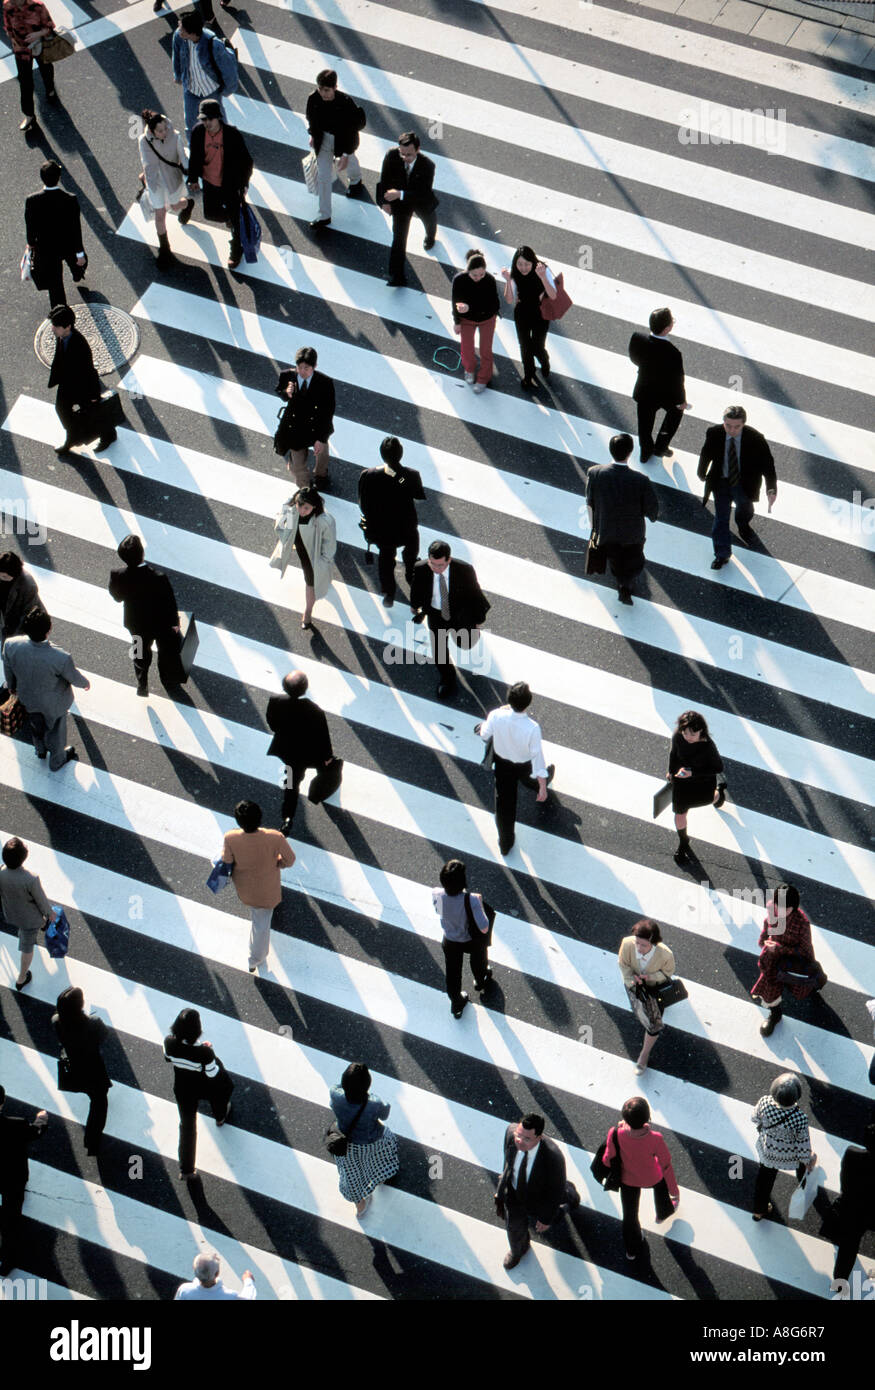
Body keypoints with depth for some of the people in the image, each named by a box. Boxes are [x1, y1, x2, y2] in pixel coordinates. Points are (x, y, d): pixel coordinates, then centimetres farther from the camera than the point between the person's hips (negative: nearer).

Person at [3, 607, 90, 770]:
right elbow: (74, 677, -20)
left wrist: (12, 686, 13)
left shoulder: (11, 646, -34)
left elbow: (8, 671, -11)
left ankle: (40, 750, 64)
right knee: (55, 728, 29)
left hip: (28, 697, 3)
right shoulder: (61, 659, -43)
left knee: (36, 724, 35)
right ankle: (57, 760, 56)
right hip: (54, 701, -3)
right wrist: (85, 683, 5)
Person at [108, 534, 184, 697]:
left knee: (141, 654, 31)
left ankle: (142, 687, 49)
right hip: (162, 623, -2)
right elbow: (170, 602, -21)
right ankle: (171, 686, 47)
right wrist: (175, 622, -3)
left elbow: (117, 597, -8)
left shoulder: (117, 577, -30)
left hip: (136, 624, 2)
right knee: (167, 653, 26)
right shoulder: (159, 578, -37)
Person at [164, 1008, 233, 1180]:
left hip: (182, 1089, 2)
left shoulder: (169, 1042, -26)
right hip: (204, 1088, -2)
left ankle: (186, 1170, 24)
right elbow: (213, 1074, -22)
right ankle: (220, 1117, 64)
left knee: (187, 1125, 19)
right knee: (224, 1085, 34)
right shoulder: (203, 1052, -38)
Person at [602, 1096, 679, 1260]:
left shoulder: (616, 1134, -38)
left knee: (629, 1214, 25)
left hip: (628, 1179, 1)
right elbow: (666, 1166, -23)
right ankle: (663, 1213, 66)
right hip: (652, 1178, -1)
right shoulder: (655, 1139, -40)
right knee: (662, 1183, 37)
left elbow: (608, 1159, -19)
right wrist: (674, 1190, -4)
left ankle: (632, 1250, 49)